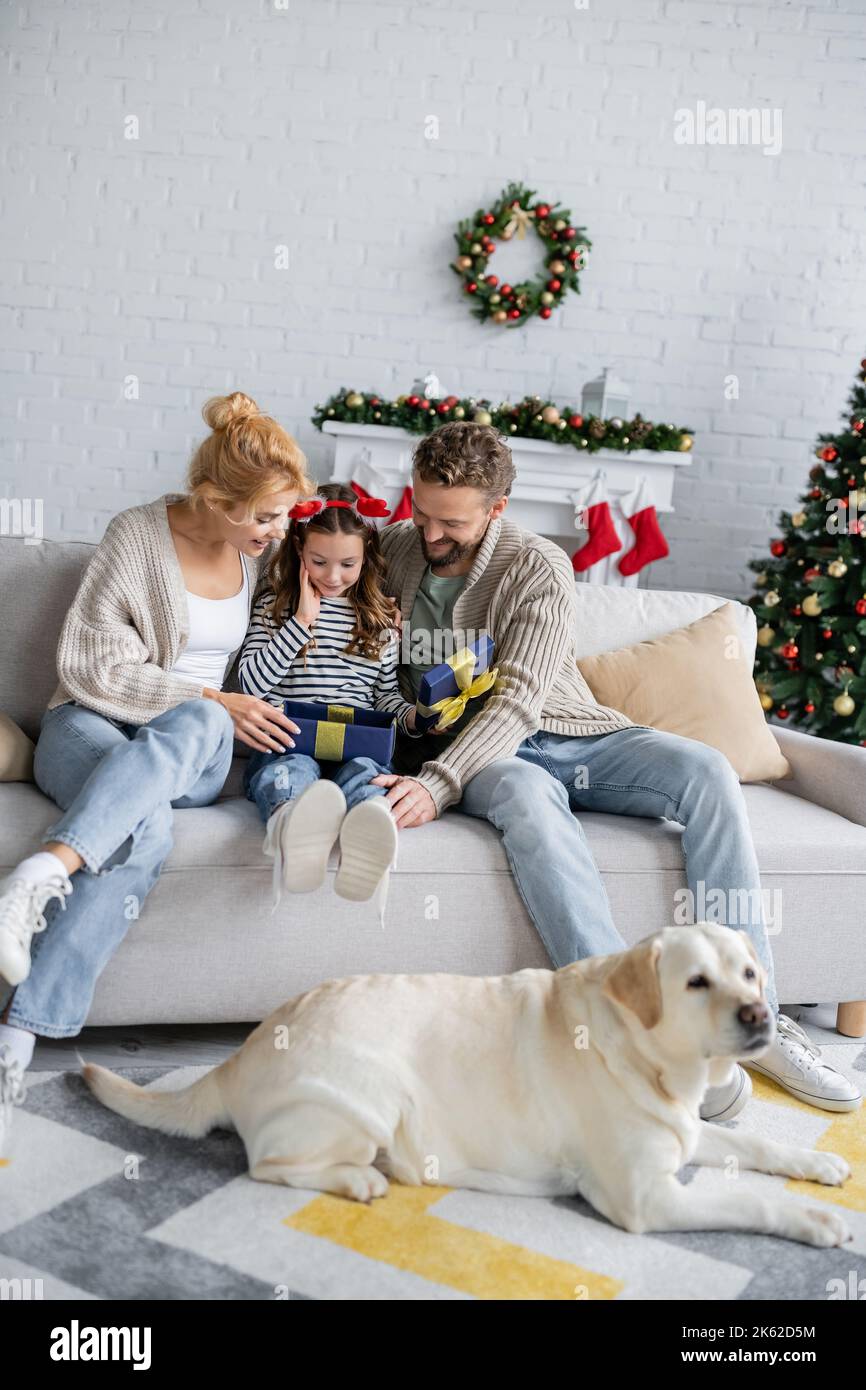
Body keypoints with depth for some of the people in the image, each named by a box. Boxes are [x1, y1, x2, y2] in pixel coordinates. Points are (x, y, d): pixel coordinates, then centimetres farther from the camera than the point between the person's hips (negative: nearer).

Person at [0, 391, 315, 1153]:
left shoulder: (263, 549, 9)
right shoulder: (138, 533, -6)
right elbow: (91, 666, -10)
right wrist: (211, 701, -16)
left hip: (197, 750, 3)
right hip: (91, 725, -3)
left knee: (192, 727, -37)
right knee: (145, 829, -38)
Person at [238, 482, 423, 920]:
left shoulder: (378, 614, 20)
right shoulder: (274, 604, 17)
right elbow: (251, 683, 6)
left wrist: (412, 715, 0)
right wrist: (301, 621, 1)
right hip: (286, 741, -1)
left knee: (364, 774, -36)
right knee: (290, 771, -38)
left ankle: (367, 837, -72)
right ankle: (296, 829, -75)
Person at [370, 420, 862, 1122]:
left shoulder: (539, 567, -8)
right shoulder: (389, 548, 2)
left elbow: (519, 701, -17)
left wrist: (437, 785, -34)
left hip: (569, 733, 1)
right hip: (467, 752, -1)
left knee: (705, 770, -23)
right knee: (527, 794, -38)